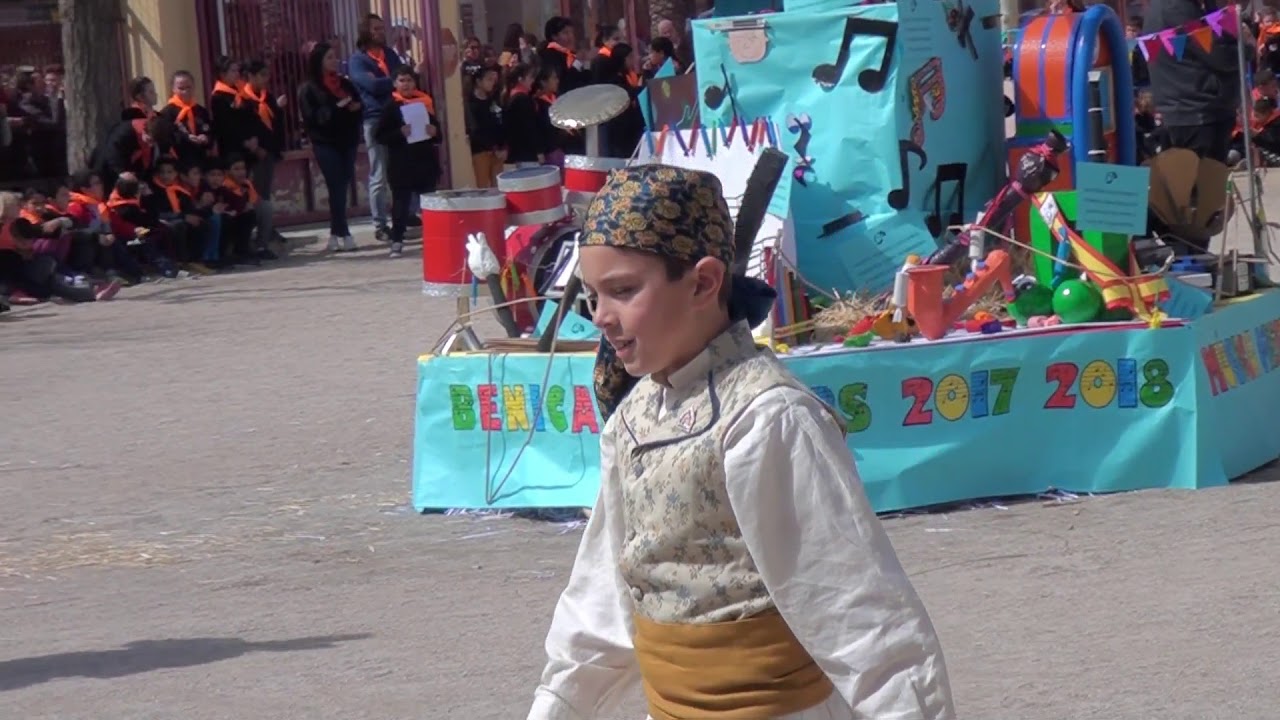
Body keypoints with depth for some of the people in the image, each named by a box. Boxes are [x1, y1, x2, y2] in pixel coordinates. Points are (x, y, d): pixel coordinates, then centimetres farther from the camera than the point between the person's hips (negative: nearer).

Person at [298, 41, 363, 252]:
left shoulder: (345, 84, 16)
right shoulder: (309, 89, -1)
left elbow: (359, 107, 18)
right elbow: (313, 117, -12)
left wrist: (355, 108, -5)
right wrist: (338, 108, -19)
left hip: (346, 142, 5)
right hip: (325, 144, -5)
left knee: (343, 187, 3)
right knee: (337, 188, -10)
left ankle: (336, 234, 11)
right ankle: (343, 234, -10)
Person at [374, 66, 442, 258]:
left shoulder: (426, 102, 9)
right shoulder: (391, 106, -2)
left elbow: (437, 131, 16)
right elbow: (381, 136, -7)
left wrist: (434, 132, -6)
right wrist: (400, 133, -22)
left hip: (426, 161, 3)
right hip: (401, 164, -3)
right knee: (401, 203, -1)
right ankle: (397, 241, 2)